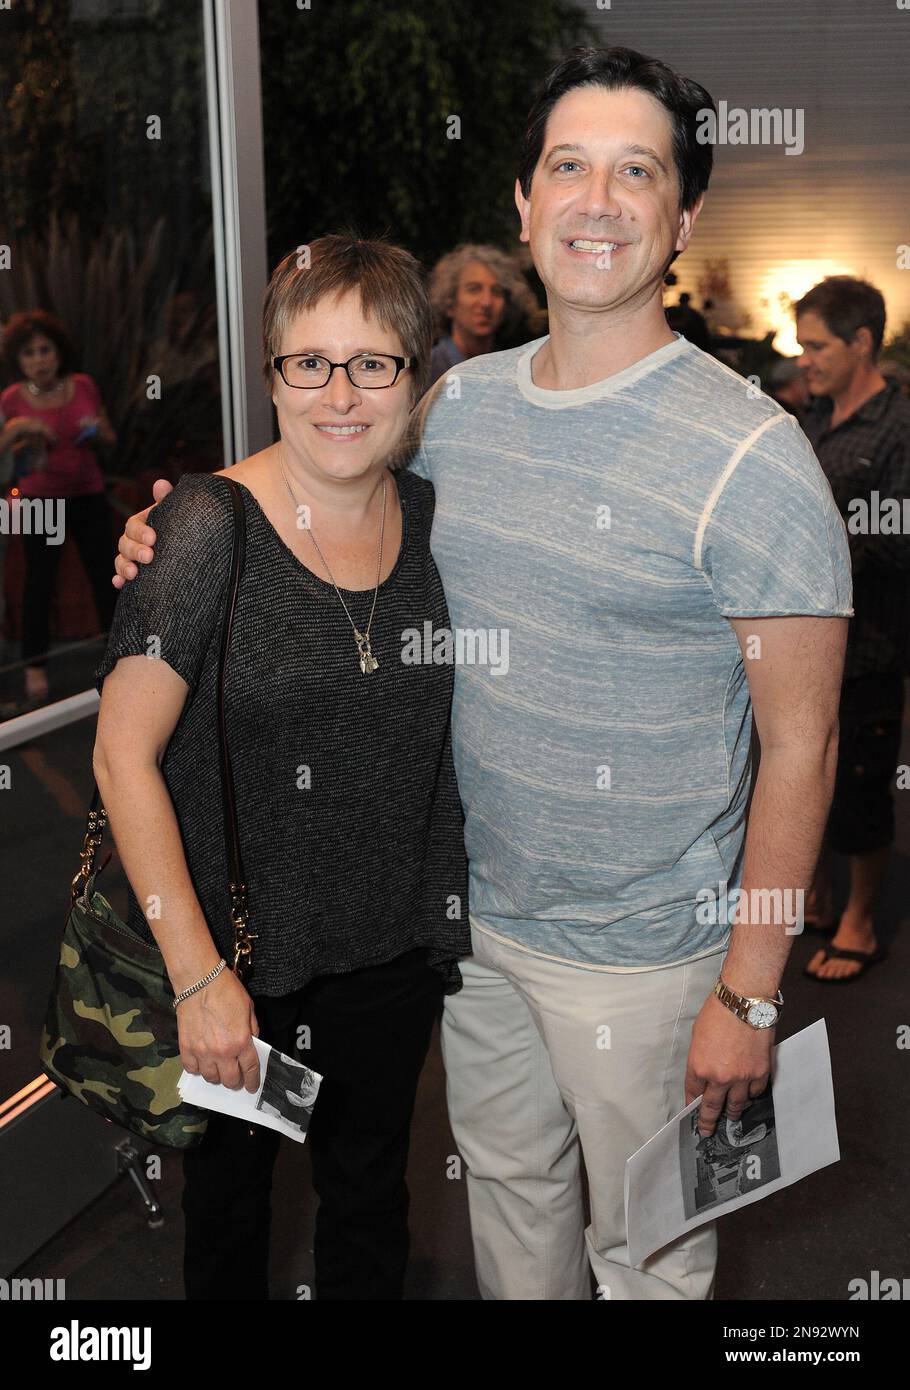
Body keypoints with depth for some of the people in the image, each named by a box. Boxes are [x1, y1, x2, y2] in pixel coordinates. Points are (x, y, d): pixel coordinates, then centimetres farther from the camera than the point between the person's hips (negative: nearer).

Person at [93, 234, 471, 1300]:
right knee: (229, 1189, 20)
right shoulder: (210, 526, -17)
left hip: (396, 952, 4)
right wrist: (199, 974, -18)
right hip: (239, 958, -3)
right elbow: (123, 754, -17)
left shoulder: (433, 519, -3)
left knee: (369, 1195, 22)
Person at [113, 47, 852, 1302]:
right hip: (474, 909, 6)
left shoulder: (750, 455, -21)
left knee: (646, 1247, 15)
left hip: (638, 952, -6)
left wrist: (750, 994, -16)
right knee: (506, 1176, 27)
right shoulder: (462, 403, -2)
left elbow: (800, 744, -17)